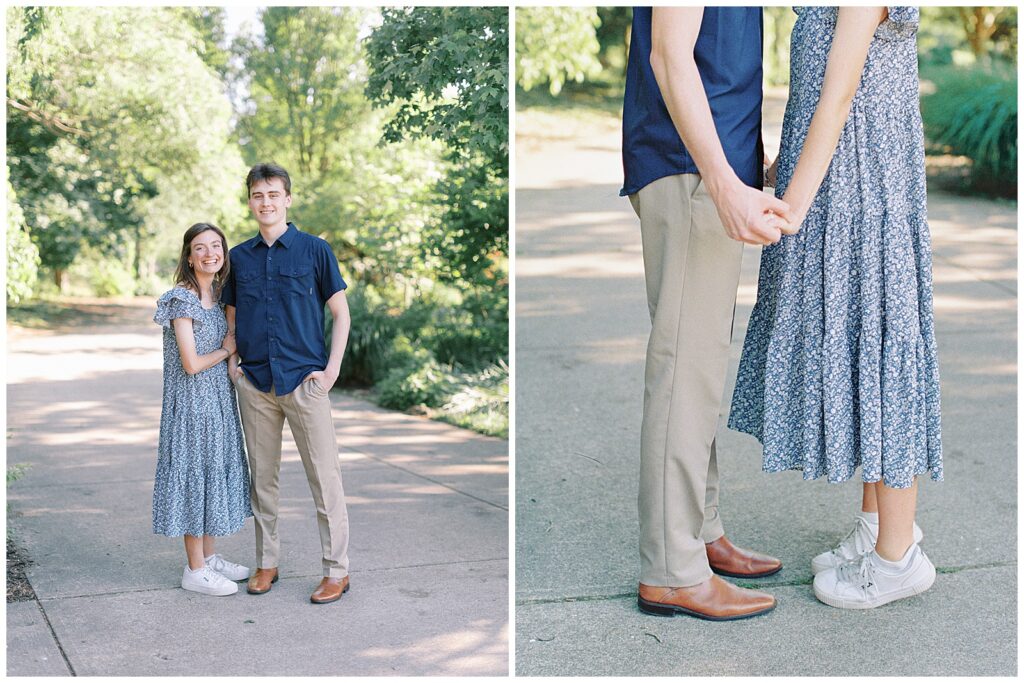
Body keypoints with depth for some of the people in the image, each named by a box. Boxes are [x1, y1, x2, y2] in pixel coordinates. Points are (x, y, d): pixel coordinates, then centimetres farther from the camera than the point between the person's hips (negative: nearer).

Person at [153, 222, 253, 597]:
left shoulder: (215, 294, 9)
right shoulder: (182, 298, -17)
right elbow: (192, 363, -20)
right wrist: (227, 349, -6)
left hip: (217, 400, 8)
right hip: (193, 402, -8)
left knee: (214, 470, 14)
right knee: (195, 472, -2)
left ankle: (209, 557, 26)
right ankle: (195, 570, 8)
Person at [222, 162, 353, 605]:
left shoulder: (314, 249, -1)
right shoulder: (239, 257, 9)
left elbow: (341, 313, 1)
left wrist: (332, 369, -7)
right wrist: (232, 361, 5)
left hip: (304, 380, -4)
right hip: (254, 382, 4)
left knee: (324, 477, -2)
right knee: (262, 477, 11)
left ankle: (337, 570, 7)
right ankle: (266, 563, 23)